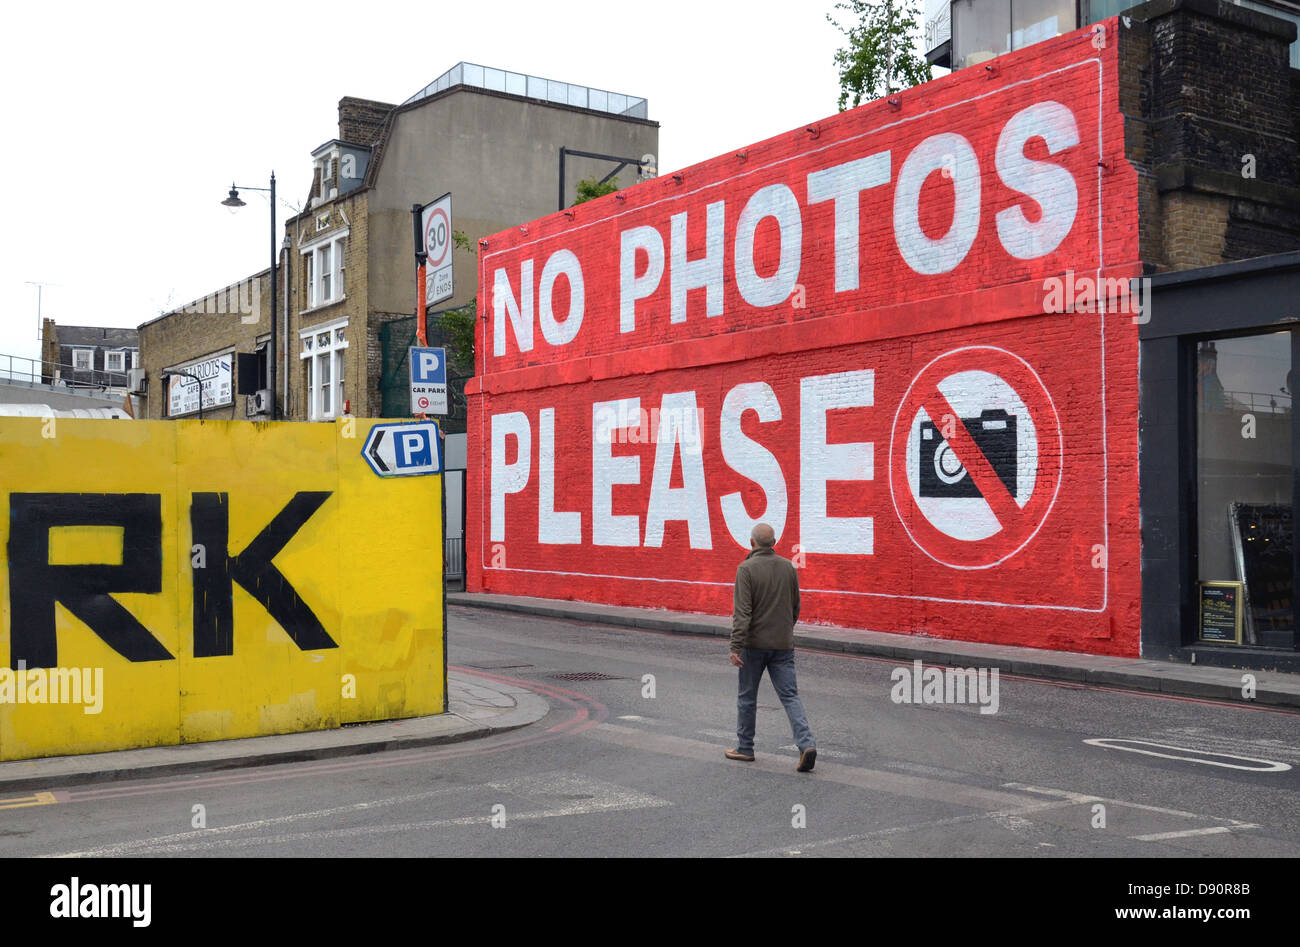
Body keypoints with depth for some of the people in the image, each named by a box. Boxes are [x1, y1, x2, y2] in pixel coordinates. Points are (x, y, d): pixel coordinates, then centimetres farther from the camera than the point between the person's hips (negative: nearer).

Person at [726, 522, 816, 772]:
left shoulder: (746, 569, -11)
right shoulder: (788, 567, 4)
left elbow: (742, 612, -17)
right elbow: (795, 607, 13)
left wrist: (735, 647, -17)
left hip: (754, 643, -4)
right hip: (783, 644, 4)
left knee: (746, 696, 11)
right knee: (790, 696, 3)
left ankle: (745, 748, 20)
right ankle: (806, 744, -13)